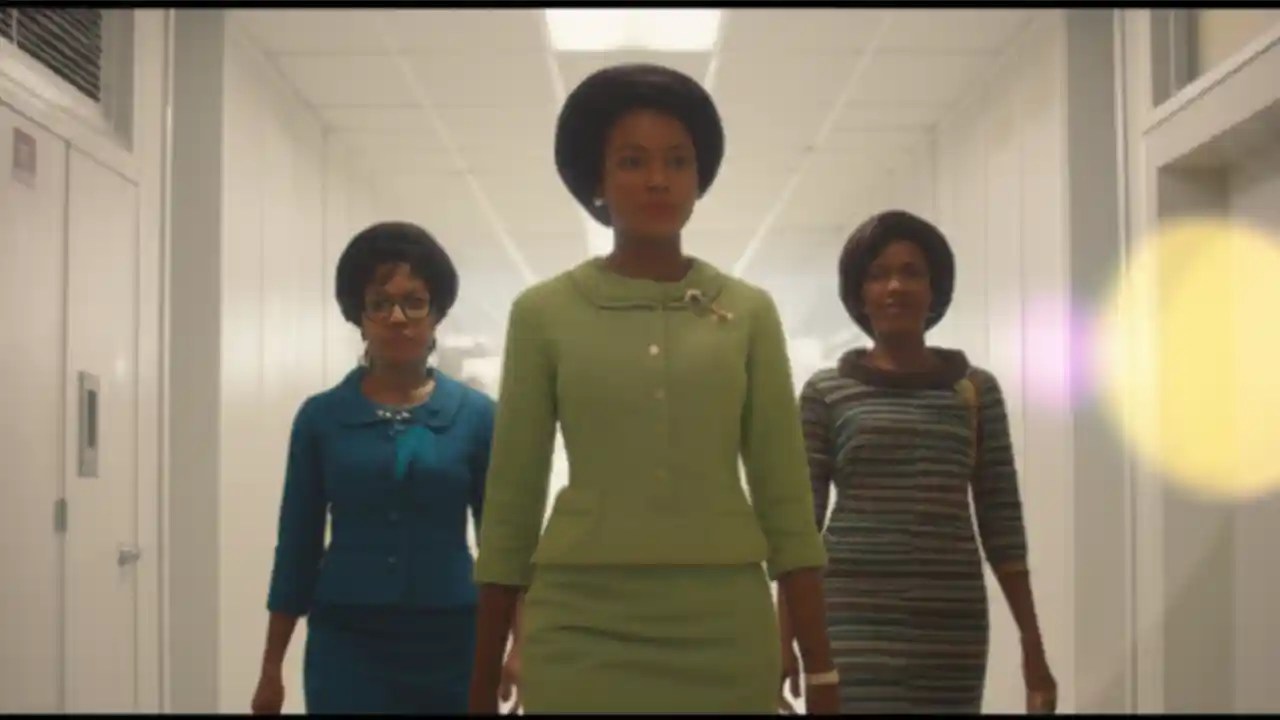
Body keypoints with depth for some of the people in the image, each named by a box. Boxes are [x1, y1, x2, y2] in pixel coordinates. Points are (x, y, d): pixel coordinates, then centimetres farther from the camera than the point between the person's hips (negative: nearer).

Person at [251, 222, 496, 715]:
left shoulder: (476, 415, 1)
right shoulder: (320, 417, 3)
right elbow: (297, 546, 5)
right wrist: (271, 666, 5)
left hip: (449, 641, 1)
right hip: (346, 643, 0)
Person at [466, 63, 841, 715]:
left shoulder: (750, 313, 5)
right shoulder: (543, 313, 2)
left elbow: (784, 495, 4)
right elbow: (511, 498, 4)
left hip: (724, 630, 1)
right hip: (581, 629, -1)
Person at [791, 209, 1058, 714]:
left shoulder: (977, 390, 9)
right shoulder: (825, 392, 3)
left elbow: (1002, 524, 8)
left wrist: (1033, 647, 5)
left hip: (954, 625, 2)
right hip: (855, 621, -2)